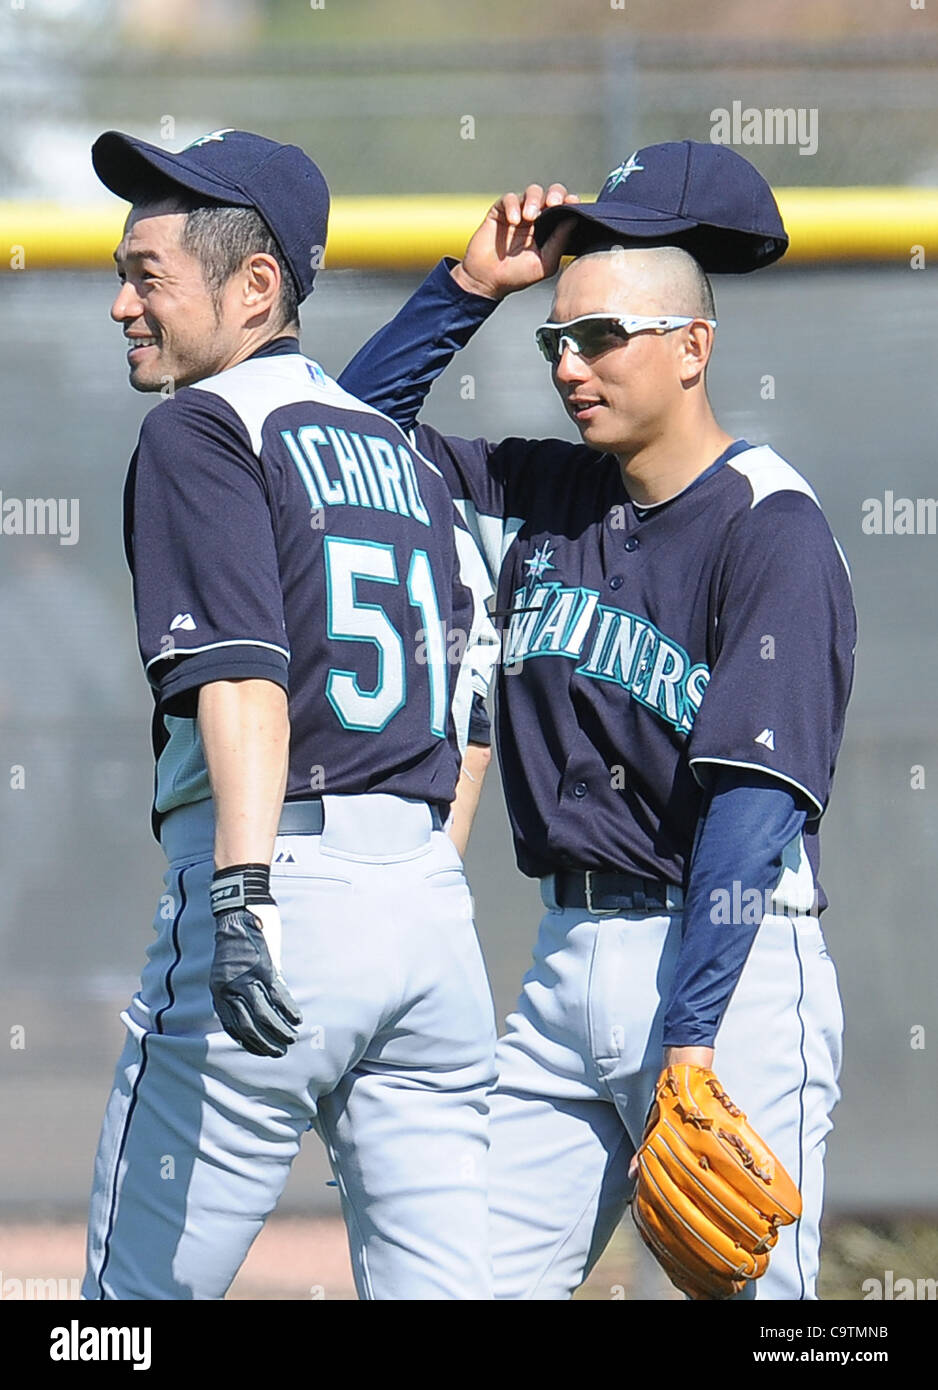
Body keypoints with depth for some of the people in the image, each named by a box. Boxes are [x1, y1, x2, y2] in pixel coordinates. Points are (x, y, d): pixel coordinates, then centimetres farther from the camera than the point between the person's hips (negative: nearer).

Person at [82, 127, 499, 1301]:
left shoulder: (201, 428, -3)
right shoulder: (397, 447, 21)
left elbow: (243, 671, -18)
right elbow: (465, 674, 19)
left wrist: (245, 890, -28)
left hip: (287, 889, -7)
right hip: (433, 903, 7)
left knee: (139, 1291, 0)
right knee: (442, 1288, 5)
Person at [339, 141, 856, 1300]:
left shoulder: (772, 532, -10)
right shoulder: (545, 496, 11)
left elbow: (757, 795, -17)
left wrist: (692, 1040, -23)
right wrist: (474, 283, 9)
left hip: (730, 971, -7)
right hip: (568, 964, 7)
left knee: (744, 1287, -8)